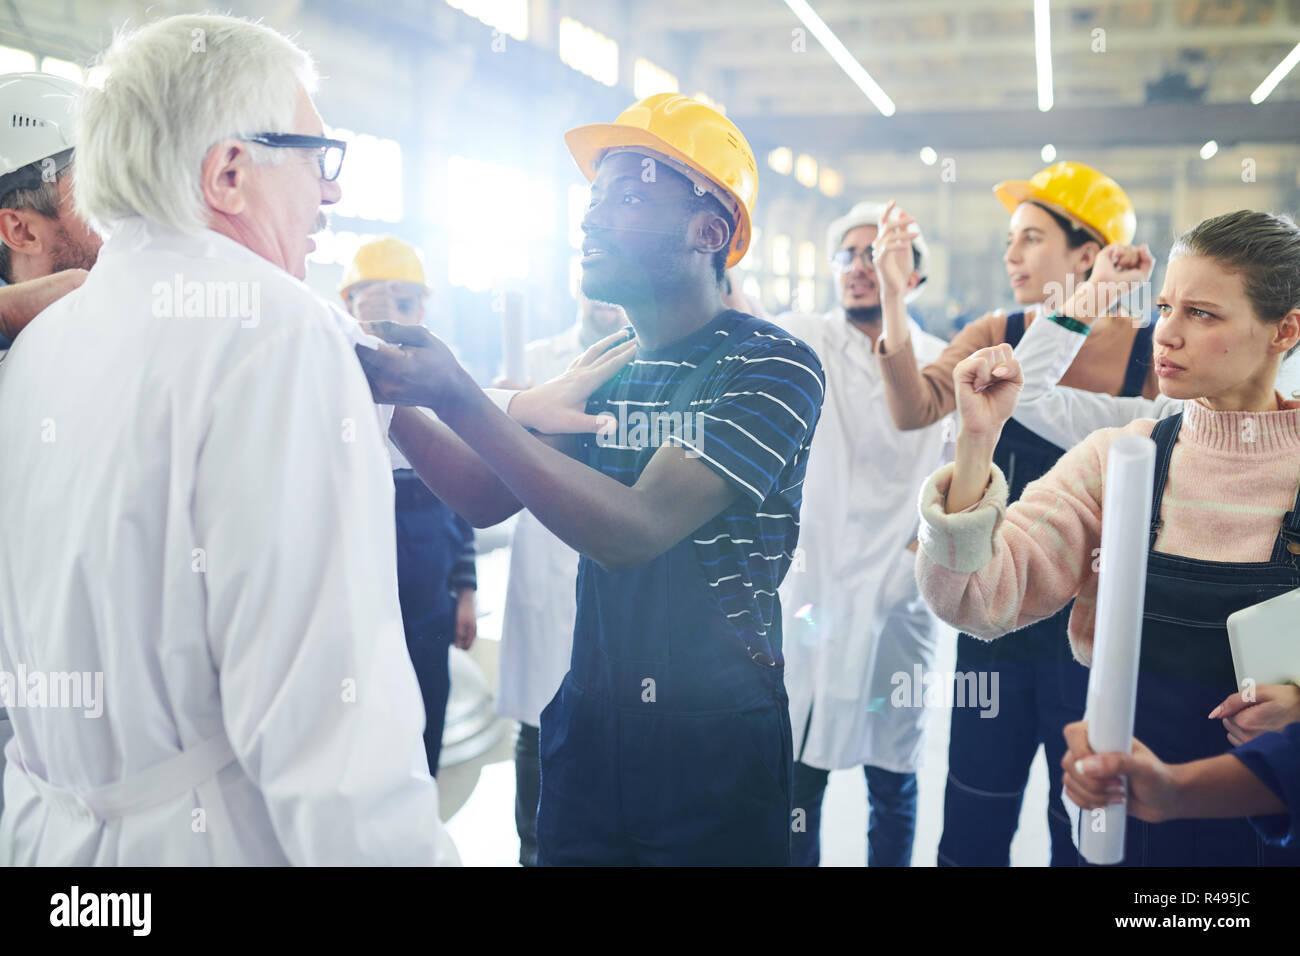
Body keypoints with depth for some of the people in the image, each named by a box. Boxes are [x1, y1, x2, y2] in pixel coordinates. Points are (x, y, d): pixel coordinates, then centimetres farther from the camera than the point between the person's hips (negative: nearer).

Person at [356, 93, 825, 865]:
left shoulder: (773, 366, -14)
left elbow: (631, 530, -25)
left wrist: (458, 398, -28)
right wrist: (397, 397, -8)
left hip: (716, 744, -5)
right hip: (586, 728, 6)